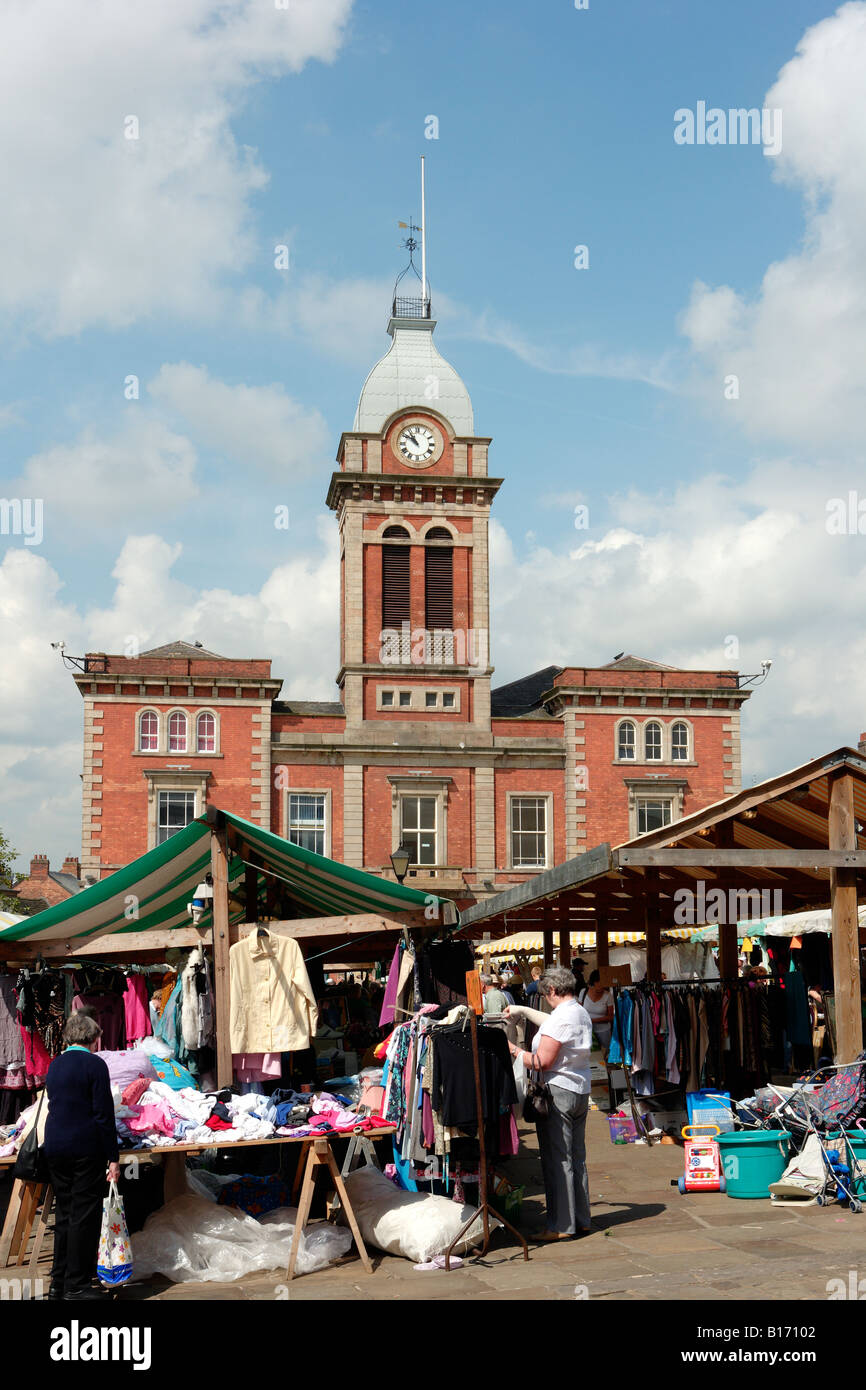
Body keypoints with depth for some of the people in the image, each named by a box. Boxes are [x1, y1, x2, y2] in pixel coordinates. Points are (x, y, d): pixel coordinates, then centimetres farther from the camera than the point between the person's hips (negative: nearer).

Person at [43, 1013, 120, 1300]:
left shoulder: (55, 1065, 11)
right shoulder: (94, 1064, -10)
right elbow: (104, 1114, -13)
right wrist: (113, 1157, -10)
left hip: (54, 1147, 7)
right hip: (86, 1148, -7)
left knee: (64, 1214, 14)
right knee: (85, 1216, -1)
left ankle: (59, 1282, 18)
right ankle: (77, 1285, 1)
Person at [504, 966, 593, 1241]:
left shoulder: (560, 1017, -18)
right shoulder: (581, 1013, 11)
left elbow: (541, 1063, -19)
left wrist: (514, 1050, -7)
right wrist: (522, 1010, 39)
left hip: (558, 1092, -9)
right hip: (580, 1091, 9)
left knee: (557, 1160, -3)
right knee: (577, 1158, 15)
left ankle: (561, 1226, 0)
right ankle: (581, 1220, 21)